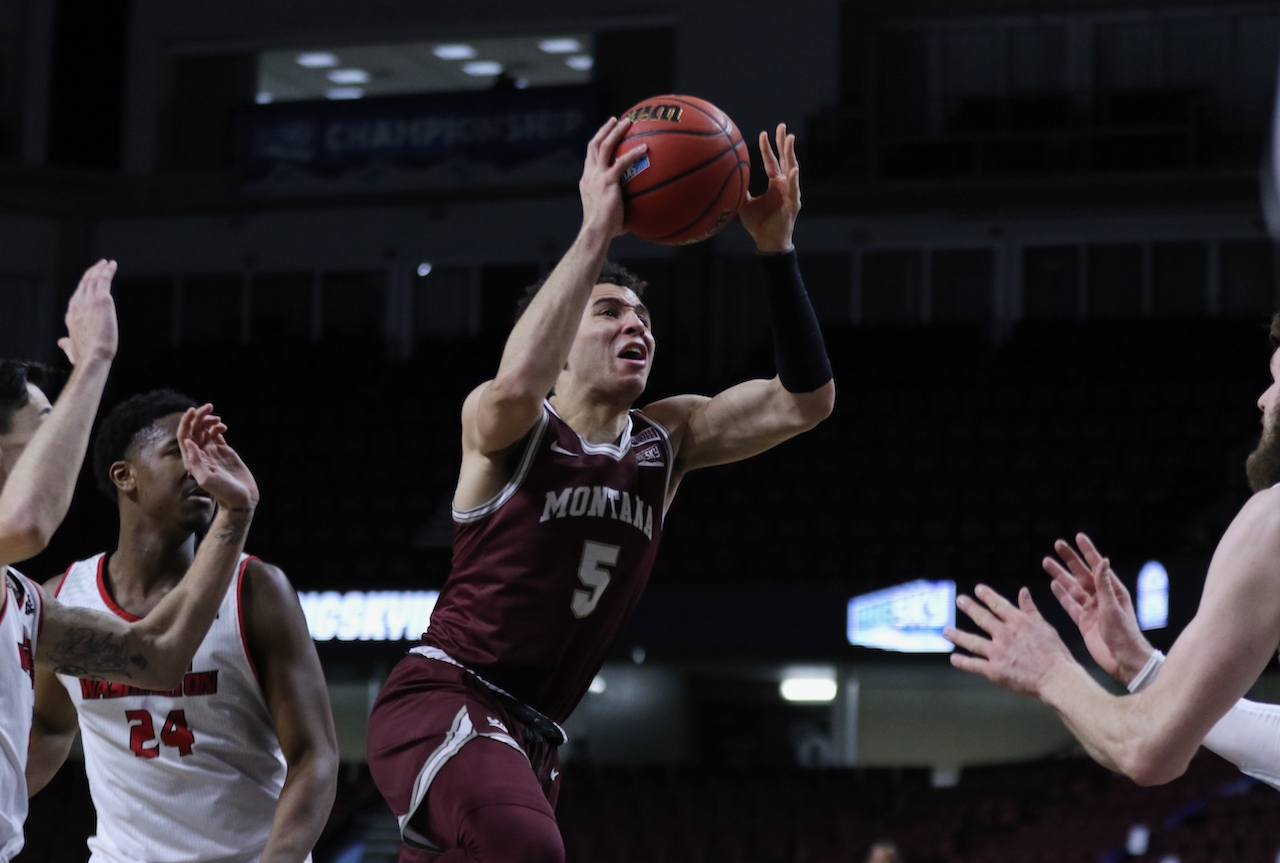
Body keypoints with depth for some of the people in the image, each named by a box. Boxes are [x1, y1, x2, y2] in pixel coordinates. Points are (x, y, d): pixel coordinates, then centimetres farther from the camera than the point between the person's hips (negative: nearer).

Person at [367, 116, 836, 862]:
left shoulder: (667, 442, 12)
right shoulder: (506, 427, -5)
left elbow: (806, 402, 2)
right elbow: (518, 381, -32)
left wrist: (775, 246, -7)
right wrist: (596, 234, -26)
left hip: (535, 736, 8)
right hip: (443, 699, -8)